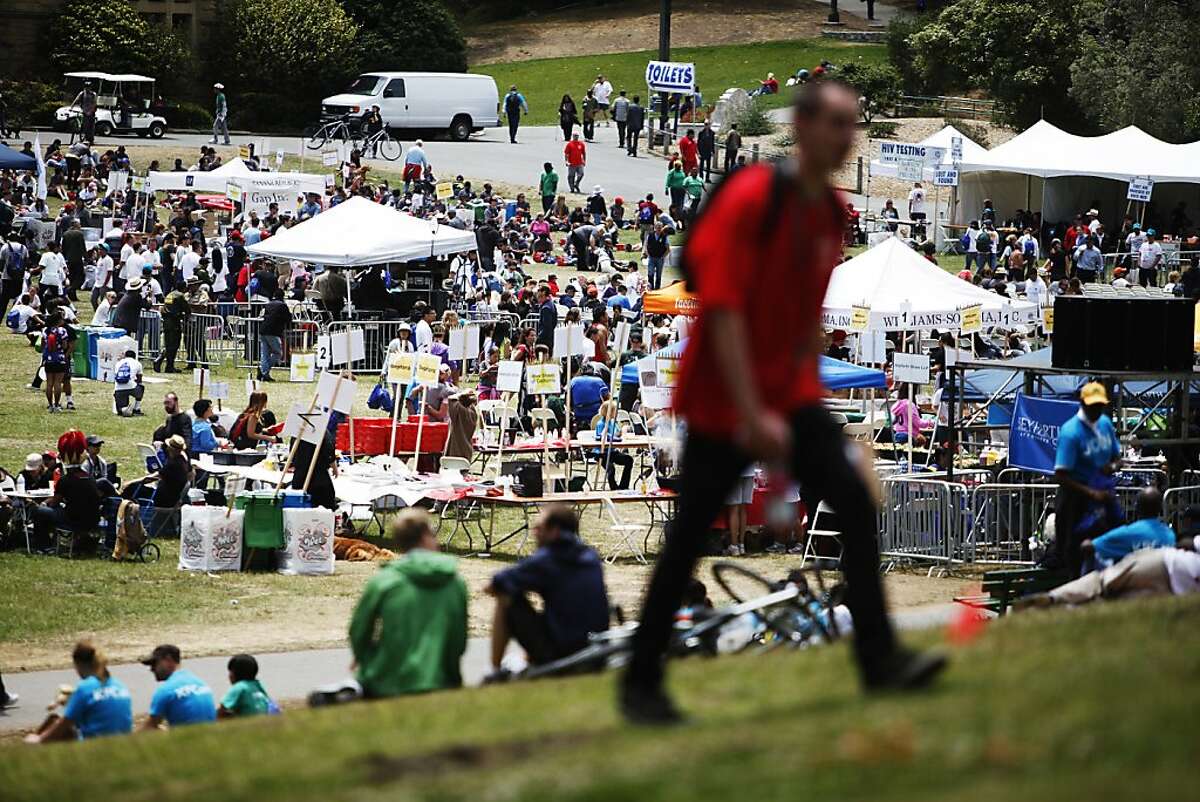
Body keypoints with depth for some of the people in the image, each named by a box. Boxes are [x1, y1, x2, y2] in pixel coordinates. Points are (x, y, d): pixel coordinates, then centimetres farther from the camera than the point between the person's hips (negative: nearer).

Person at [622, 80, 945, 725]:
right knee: (689, 538, 1)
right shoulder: (751, 199, -16)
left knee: (854, 503, -11)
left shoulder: (832, 213, 7)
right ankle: (641, 684, 13)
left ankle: (879, 659, -12)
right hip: (722, 402, -6)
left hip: (791, 396, 6)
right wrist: (752, 416, -25)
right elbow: (723, 310, -21)